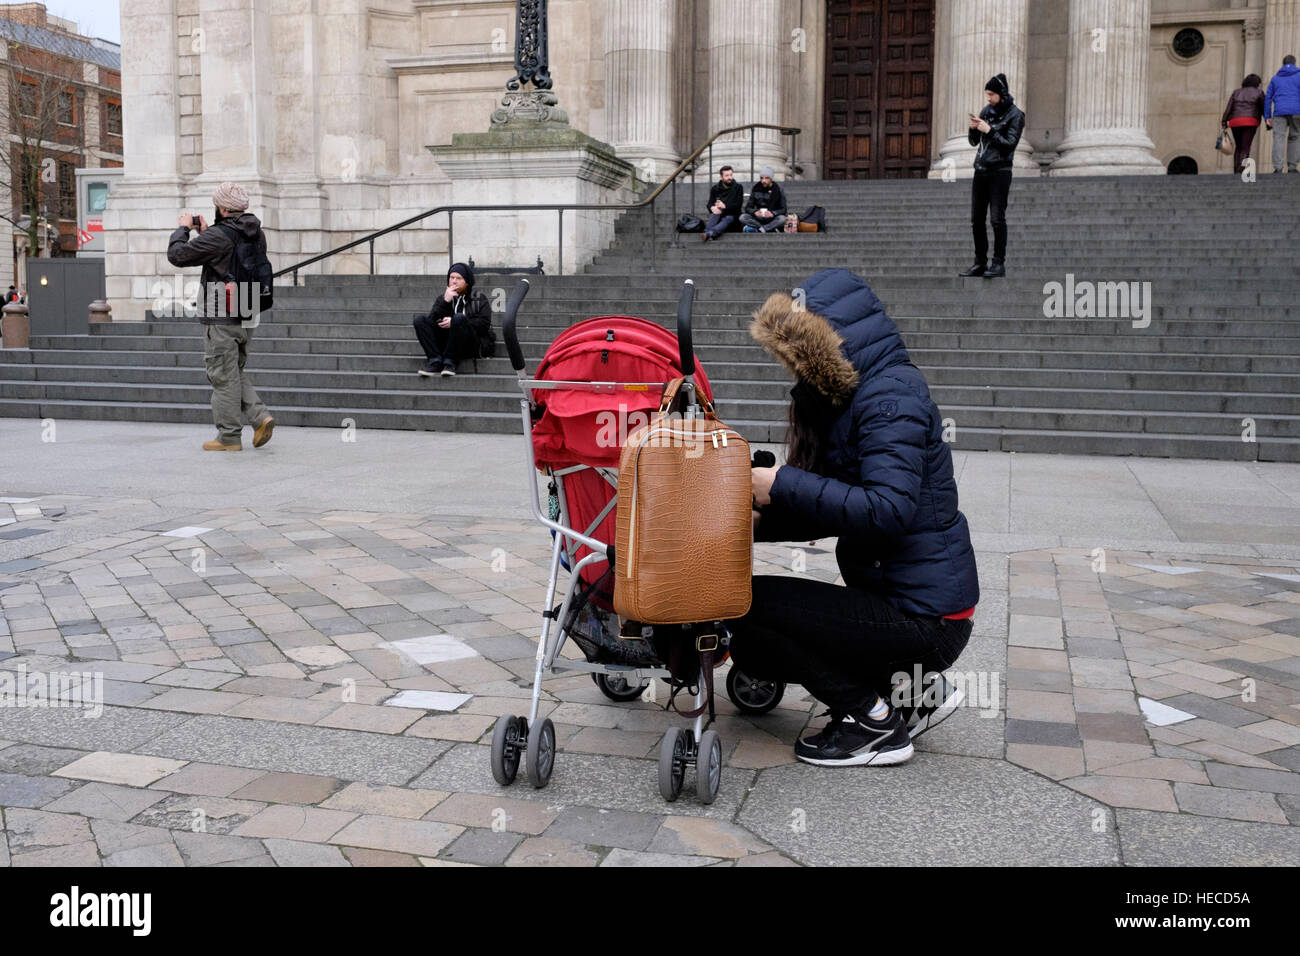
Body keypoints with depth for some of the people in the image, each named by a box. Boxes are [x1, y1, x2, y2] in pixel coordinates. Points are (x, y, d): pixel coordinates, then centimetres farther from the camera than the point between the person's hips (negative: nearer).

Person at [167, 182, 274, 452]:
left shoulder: (217, 236, -17)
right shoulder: (256, 234, 8)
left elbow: (177, 255, -9)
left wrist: (183, 228, 7)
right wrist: (204, 232, 19)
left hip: (221, 321, -8)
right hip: (247, 318, 8)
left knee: (224, 377, 0)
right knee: (235, 372, 20)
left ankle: (229, 437, 6)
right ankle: (259, 416, 5)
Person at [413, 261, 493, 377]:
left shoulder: (479, 299, 8)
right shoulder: (443, 298, 16)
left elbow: (484, 324, -8)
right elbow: (432, 321, -1)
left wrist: (455, 322, -14)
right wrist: (445, 301, -13)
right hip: (445, 342, 4)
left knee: (459, 318, -32)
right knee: (420, 320, -11)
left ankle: (449, 362, -25)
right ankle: (435, 361, -26)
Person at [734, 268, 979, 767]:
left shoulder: (892, 397, -17)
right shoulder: (848, 395, 14)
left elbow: (886, 510, -30)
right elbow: (833, 511, 15)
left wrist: (783, 484, -23)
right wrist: (763, 522, -1)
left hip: (924, 618, -10)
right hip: (896, 598, 10)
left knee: (747, 601, -17)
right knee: (751, 649, 15)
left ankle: (873, 720, -5)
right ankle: (911, 688, 13)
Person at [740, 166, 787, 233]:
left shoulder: (777, 190, -3)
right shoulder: (756, 189, 2)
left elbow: (783, 210, -7)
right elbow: (748, 207, 1)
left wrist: (773, 213, -29)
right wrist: (755, 212, -23)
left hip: (772, 219, -2)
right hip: (758, 219, 2)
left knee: (782, 219, -34)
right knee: (743, 217, -25)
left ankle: (757, 229, -30)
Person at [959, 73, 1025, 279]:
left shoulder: (1015, 115, -5)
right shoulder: (987, 111, 12)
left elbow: (1010, 144, -13)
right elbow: (974, 141, 16)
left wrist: (989, 131, -17)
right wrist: (973, 129, -3)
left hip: (1000, 171, -6)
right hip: (981, 170, 6)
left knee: (997, 218, -8)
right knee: (976, 219, 6)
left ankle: (999, 264, -4)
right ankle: (980, 263, 13)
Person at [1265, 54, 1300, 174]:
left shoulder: (1275, 78, 19)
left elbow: (1268, 98, 13)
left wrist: (1267, 117, 13)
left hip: (1279, 112, 1)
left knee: (1279, 138, -8)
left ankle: (1278, 167, -23)